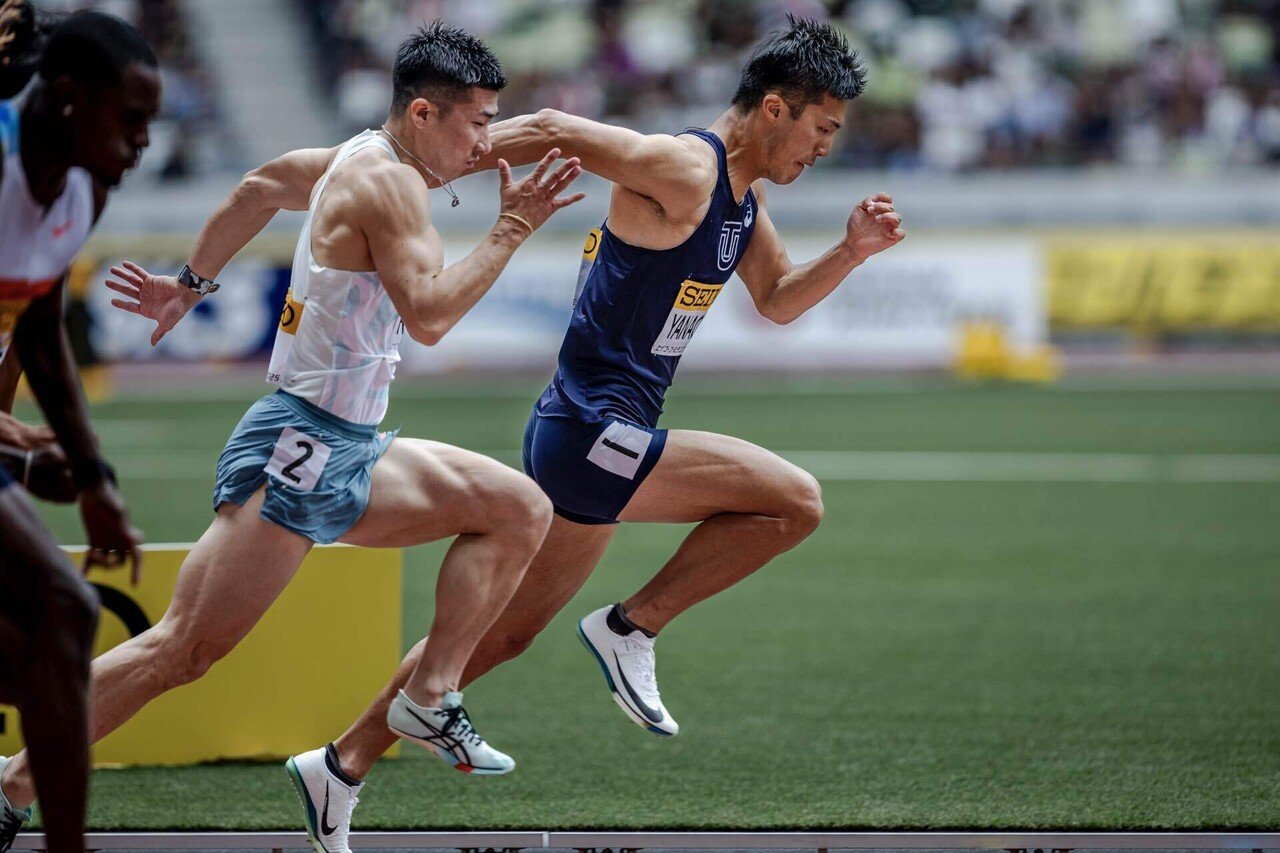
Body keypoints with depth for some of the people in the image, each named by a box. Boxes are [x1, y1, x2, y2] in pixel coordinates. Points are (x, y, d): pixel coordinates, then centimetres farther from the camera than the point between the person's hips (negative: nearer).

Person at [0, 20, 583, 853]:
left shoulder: (360, 160, 14)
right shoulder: (388, 183, -15)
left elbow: (260, 188, 30)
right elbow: (428, 316, -27)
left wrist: (191, 284, 40)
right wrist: (512, 230, -22)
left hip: (349, 453, 10)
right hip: (298, 448, -10)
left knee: (521, 510, 5)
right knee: (182, 649, -12)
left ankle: (430, 700, 3)